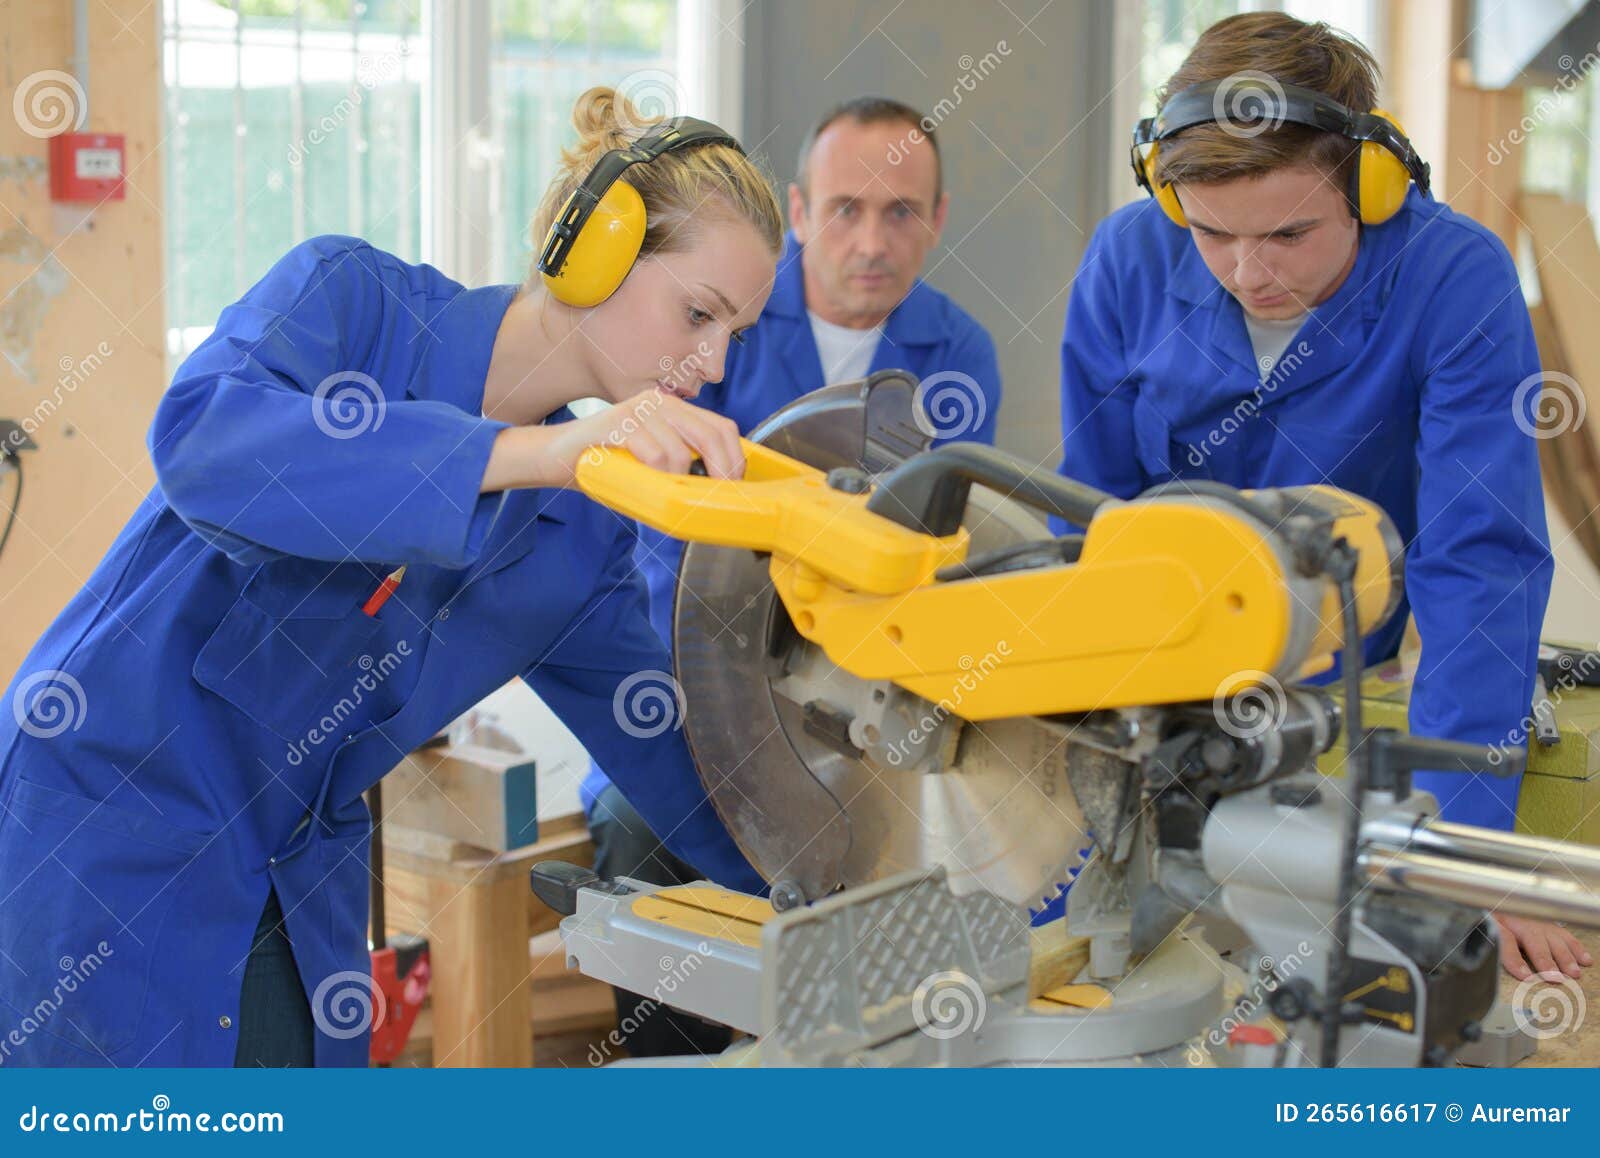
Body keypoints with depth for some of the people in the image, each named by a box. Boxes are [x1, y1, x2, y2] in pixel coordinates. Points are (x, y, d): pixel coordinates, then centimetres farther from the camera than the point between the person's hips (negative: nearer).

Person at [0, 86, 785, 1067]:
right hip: (101, 829, -6)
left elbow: (664, 743, 11)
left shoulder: (587, 525, 3)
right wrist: (534, 454, -41)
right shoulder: (351, 297, -14)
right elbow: (204, 446, -34)